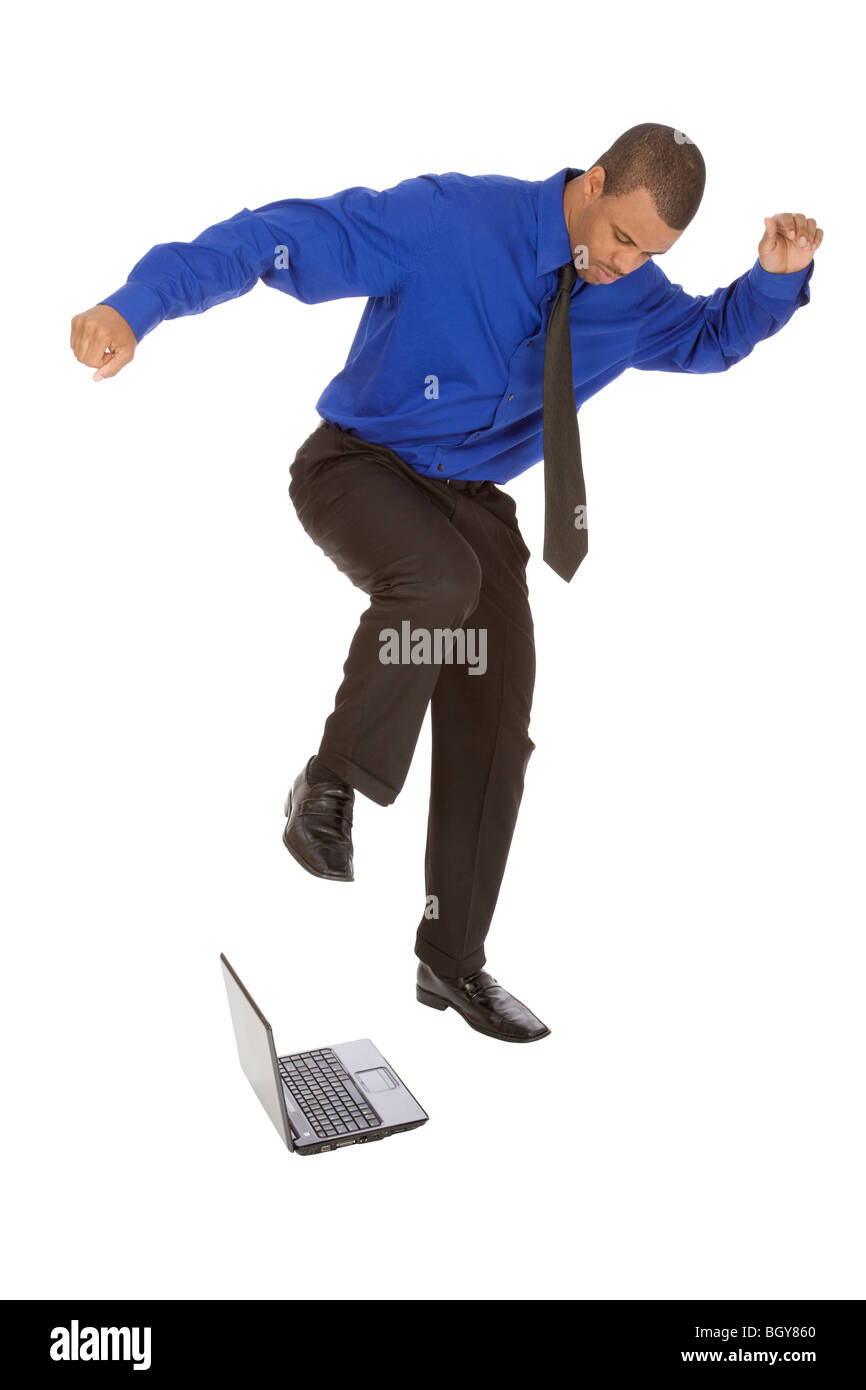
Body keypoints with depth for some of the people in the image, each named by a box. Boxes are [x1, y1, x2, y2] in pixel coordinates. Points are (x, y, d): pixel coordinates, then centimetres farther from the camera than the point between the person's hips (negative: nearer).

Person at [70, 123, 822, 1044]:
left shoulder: (635, 298, -1)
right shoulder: (449, 218, -21)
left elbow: (712, 336, 20)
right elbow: (285, 237, -26)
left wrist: (778, 275, -2)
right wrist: (138, 304, -39)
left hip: (475, 502, 6)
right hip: (362, 465, -5)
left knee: (495, 734, 0)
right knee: (439, 576, -40)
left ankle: (452, 962, 17)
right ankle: (330, 784, -13)